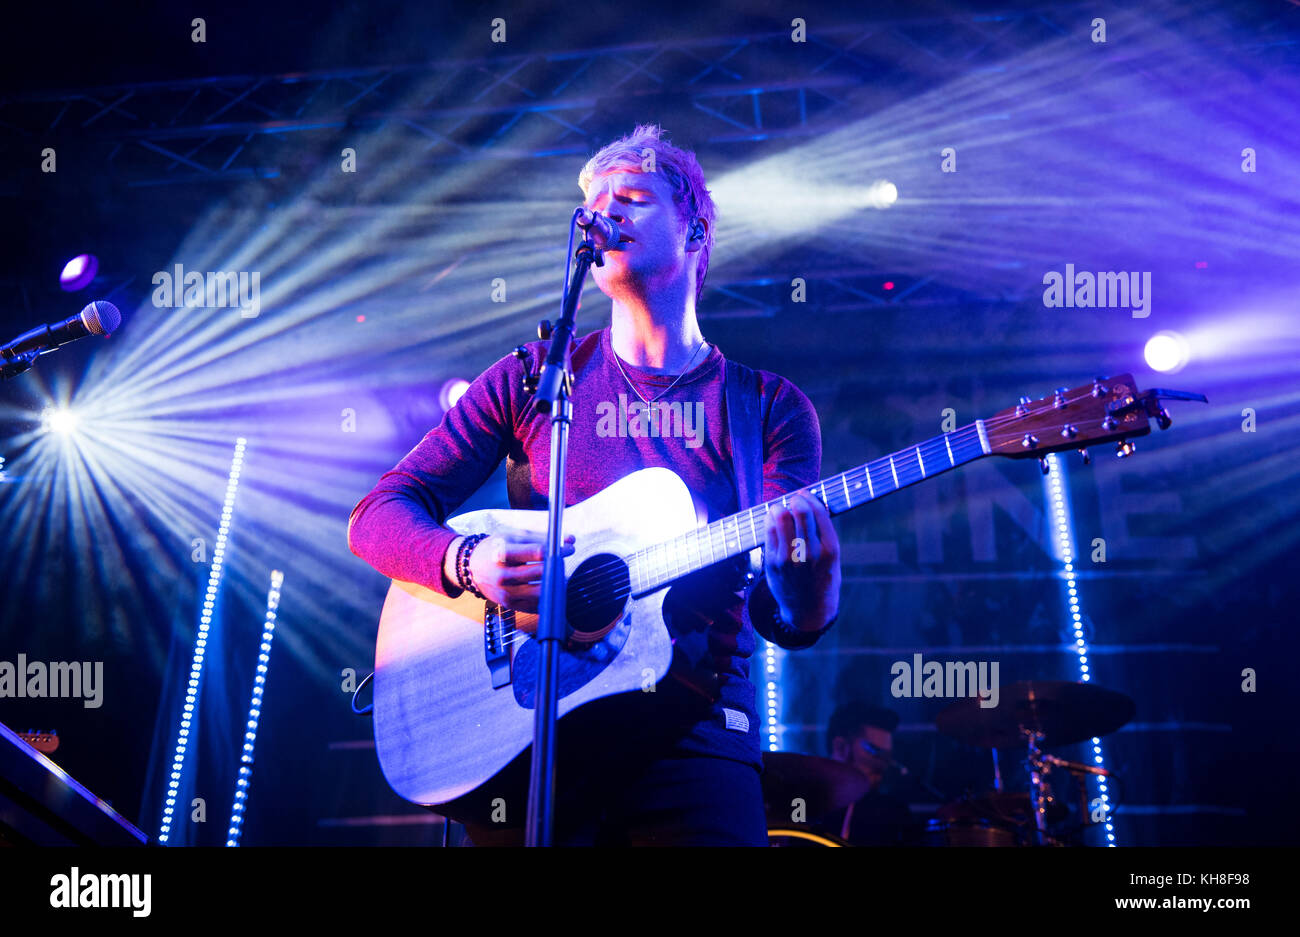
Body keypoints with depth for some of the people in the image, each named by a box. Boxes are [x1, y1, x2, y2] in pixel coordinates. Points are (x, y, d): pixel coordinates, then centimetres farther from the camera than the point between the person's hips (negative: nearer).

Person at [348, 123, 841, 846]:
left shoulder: (771, 407, 6)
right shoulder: (532, 379, 9)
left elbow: (789, 623, 1)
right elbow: (380, 515, 5)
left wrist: (808, 576, -23)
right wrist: (467, 563, -16)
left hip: (693, 730, 0)